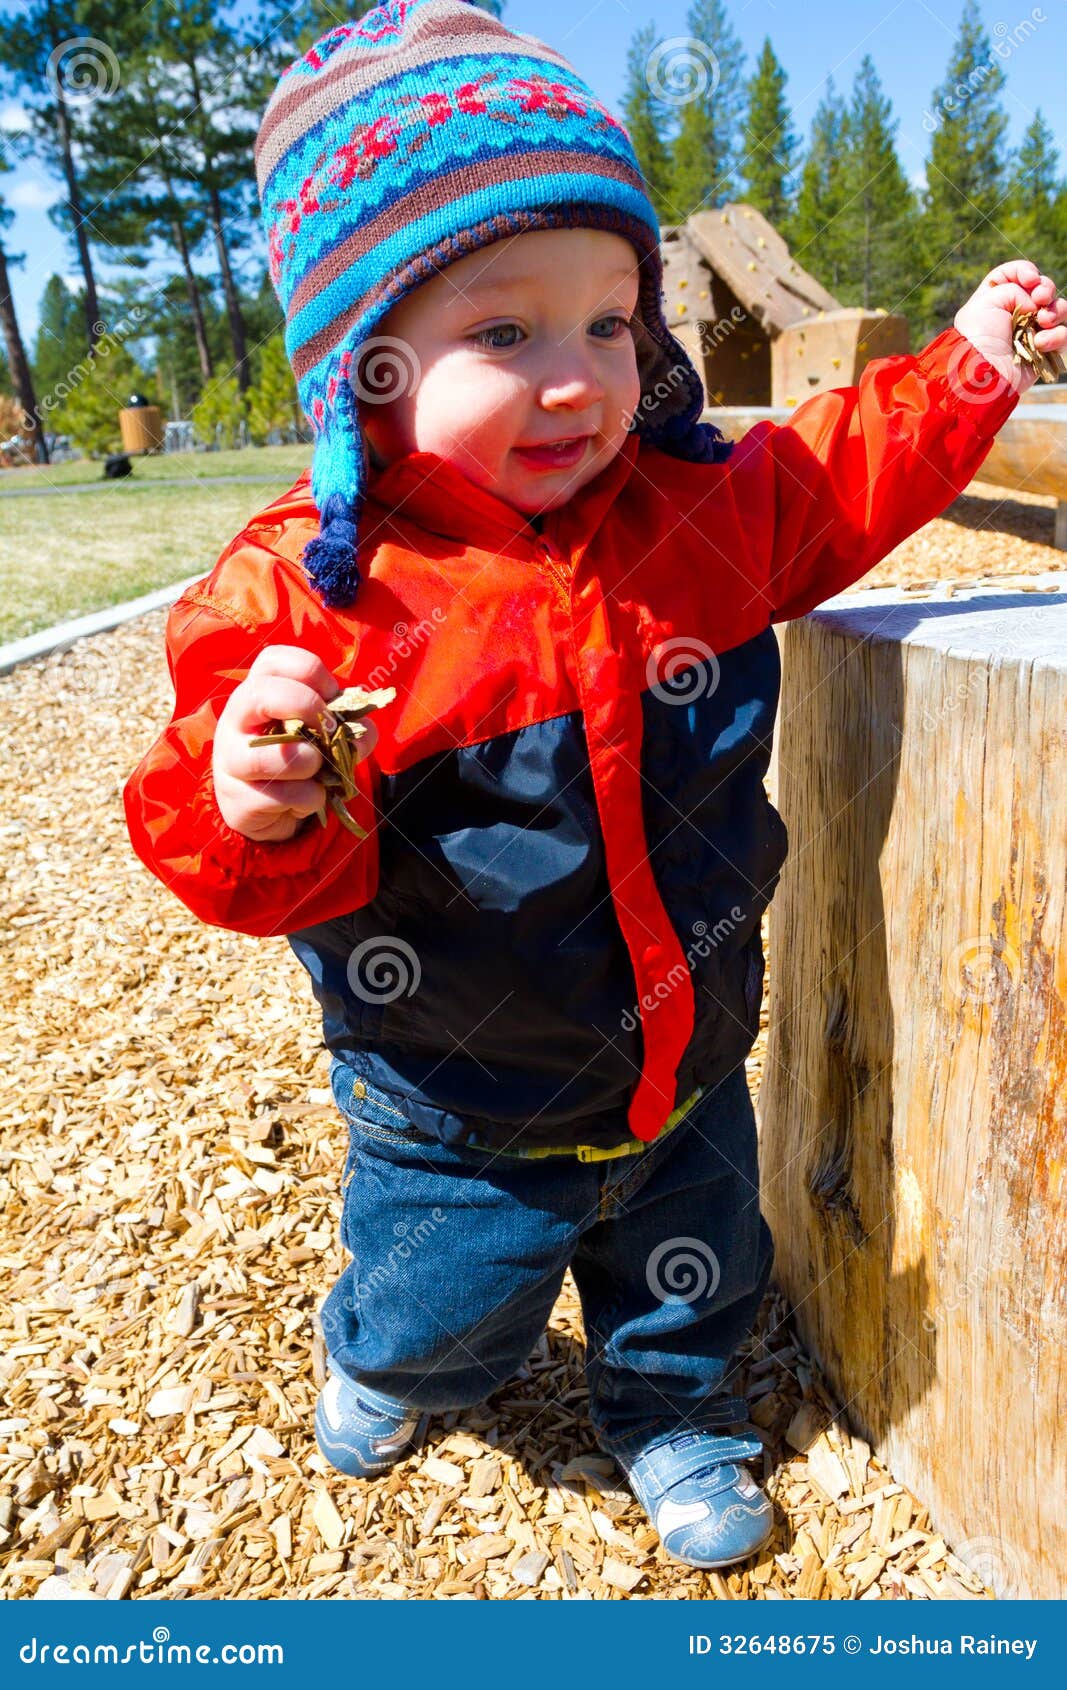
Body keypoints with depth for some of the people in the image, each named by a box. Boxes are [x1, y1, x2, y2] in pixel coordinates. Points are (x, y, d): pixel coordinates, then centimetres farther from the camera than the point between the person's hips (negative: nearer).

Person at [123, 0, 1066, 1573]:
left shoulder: (697, 510, -11)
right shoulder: (315, 589, -25)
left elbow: (839, 479, 10)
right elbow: (281, 859, -24)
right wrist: (251, 808, -46)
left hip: (684, 1072, 4)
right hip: (465, 1117, -3)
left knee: (690, 1275, 27)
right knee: (441, 1301, 25)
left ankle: (672, 1409, 62)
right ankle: (390, 1365, 63)